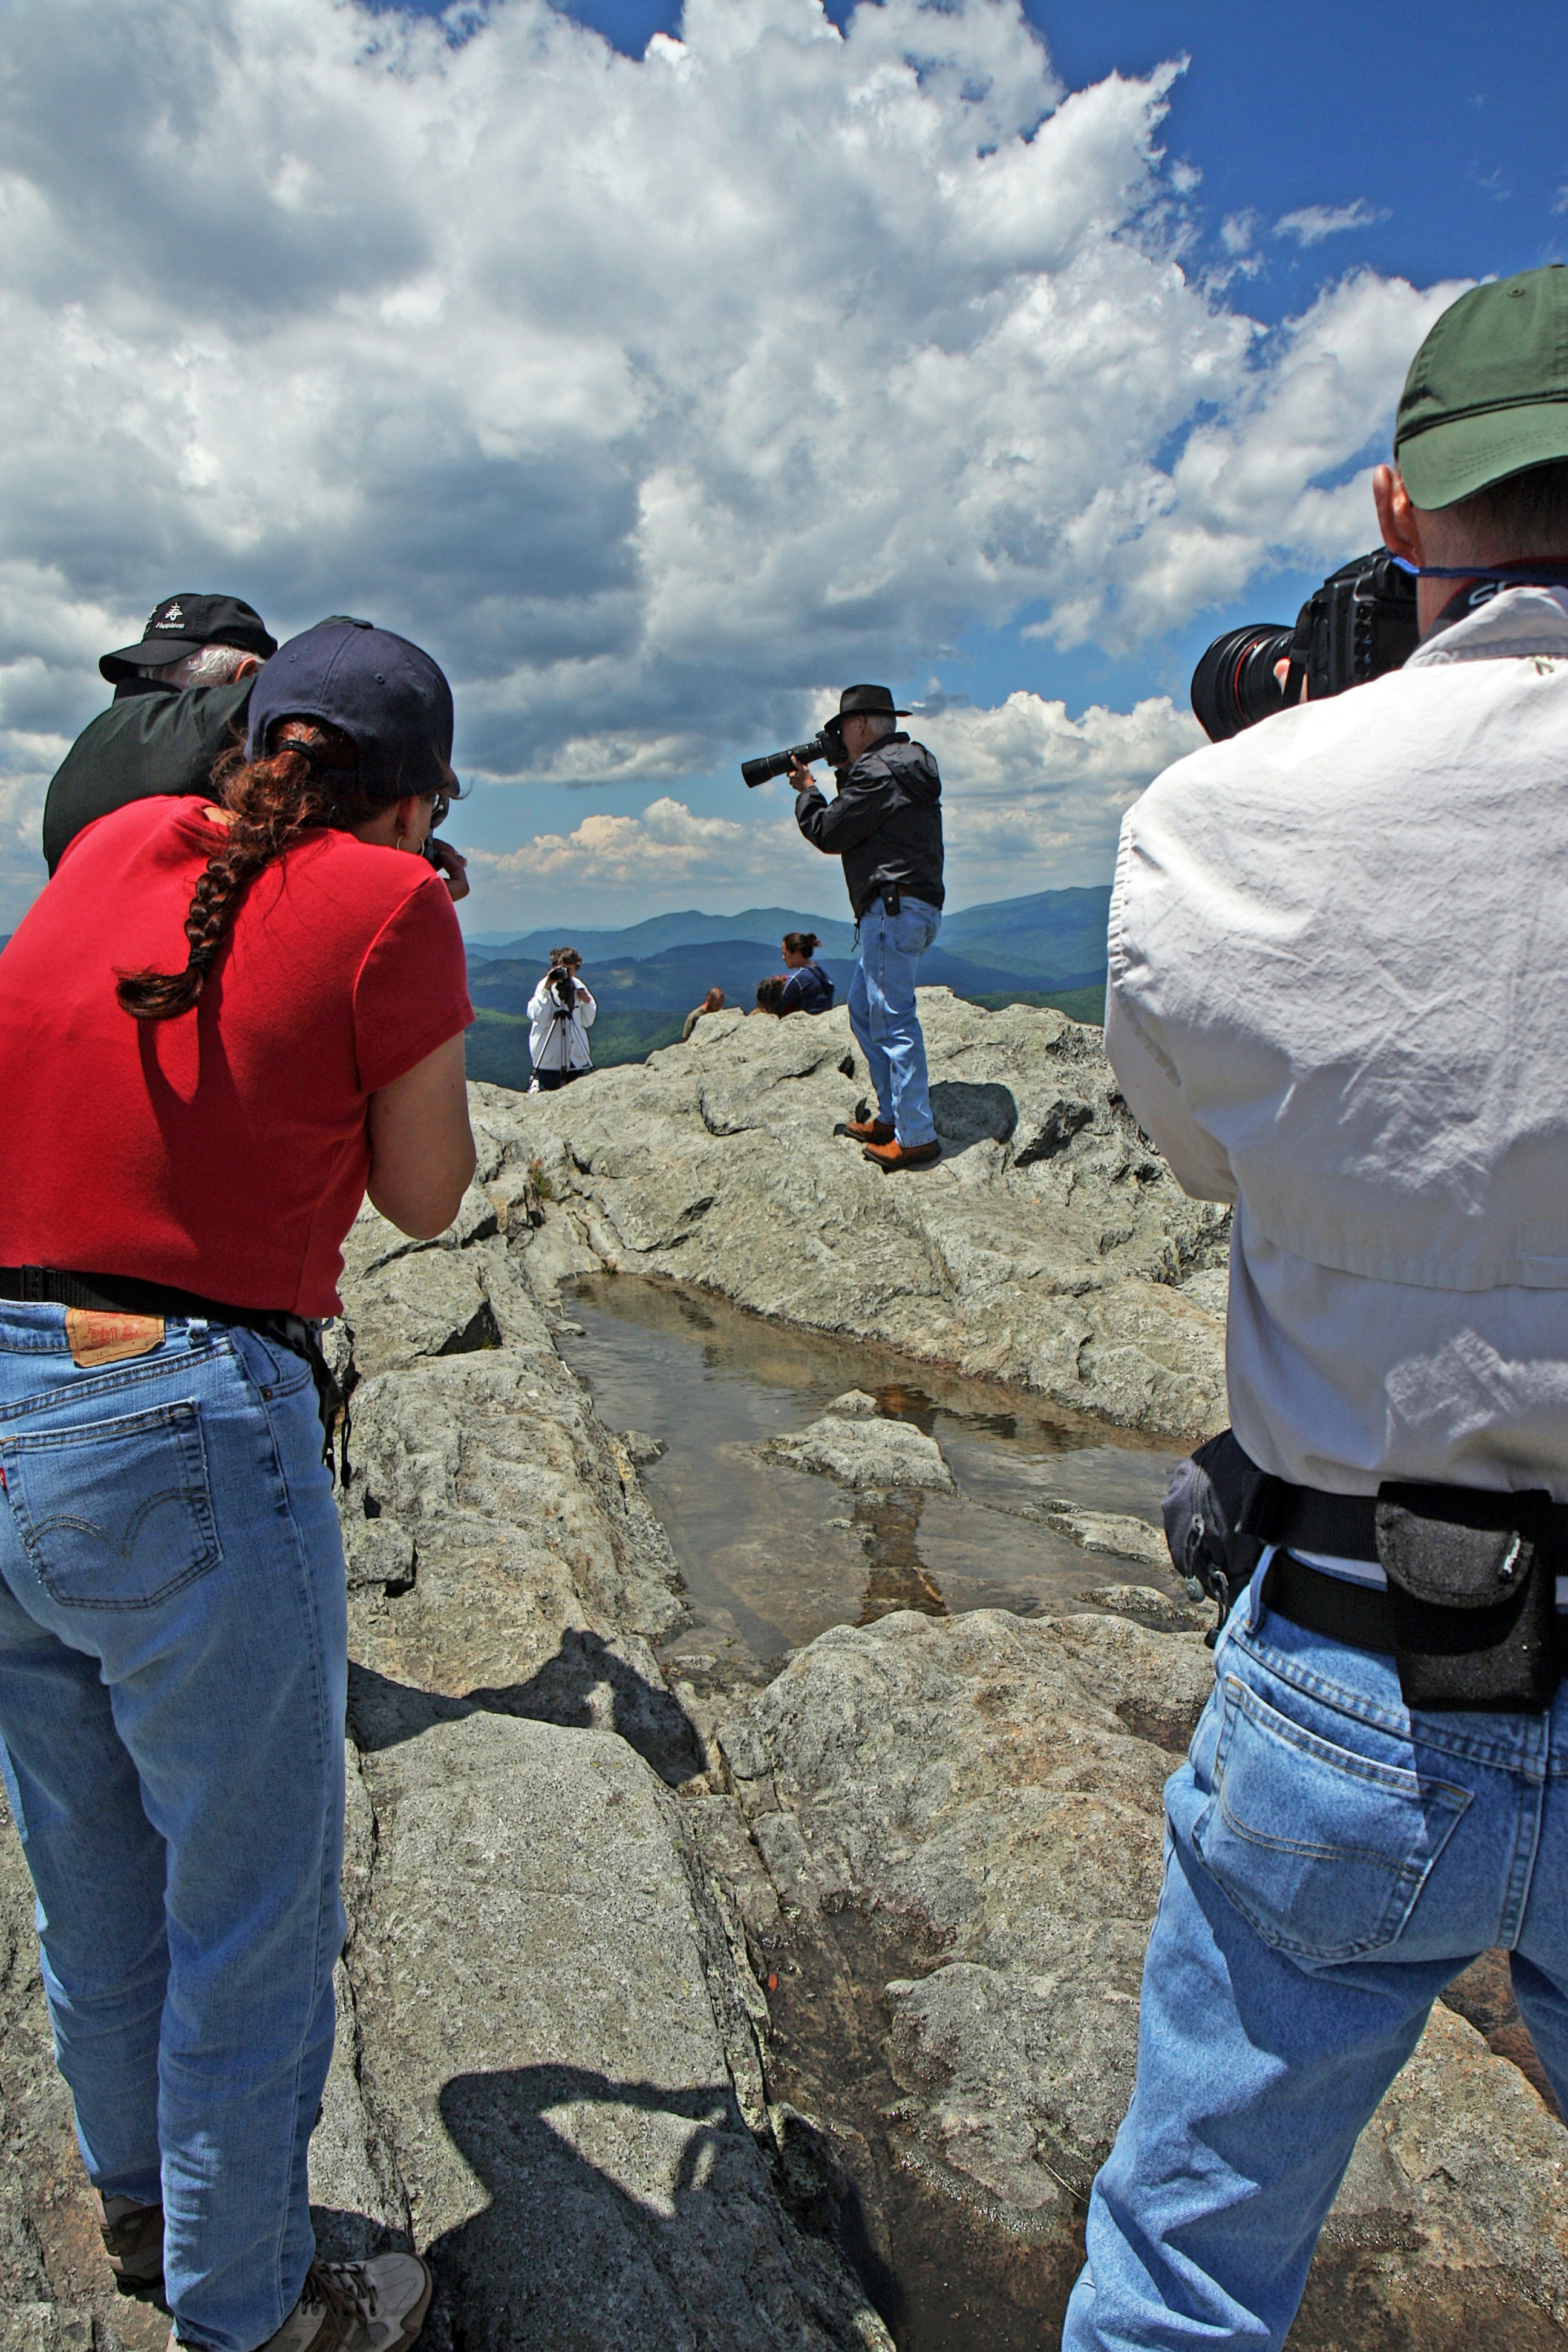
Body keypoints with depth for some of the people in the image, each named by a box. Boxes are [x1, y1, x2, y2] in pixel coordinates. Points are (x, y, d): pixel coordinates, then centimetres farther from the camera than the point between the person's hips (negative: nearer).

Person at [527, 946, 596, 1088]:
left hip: (575, 1056, 5)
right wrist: (546, 989, -23)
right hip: (549, 1057, -5)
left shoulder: (578, 986, 8)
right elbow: (541, 1018, -20)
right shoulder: (545, 985, -6)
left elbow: (587, 1022, 12)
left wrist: (587, 1002, -4)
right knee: (546, 1096, -5)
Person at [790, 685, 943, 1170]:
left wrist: (807, 791, 8)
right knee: (864, 1010, 17)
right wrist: (845, 776, 18)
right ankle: (890, 1117, 21)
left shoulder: (878, 771, -12)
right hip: (913, 908, 11)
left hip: (894, 907, -11)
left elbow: (829, 833, -9)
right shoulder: (907, 763, 20)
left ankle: (917, 1136, -10)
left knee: (893, 1020, -11)